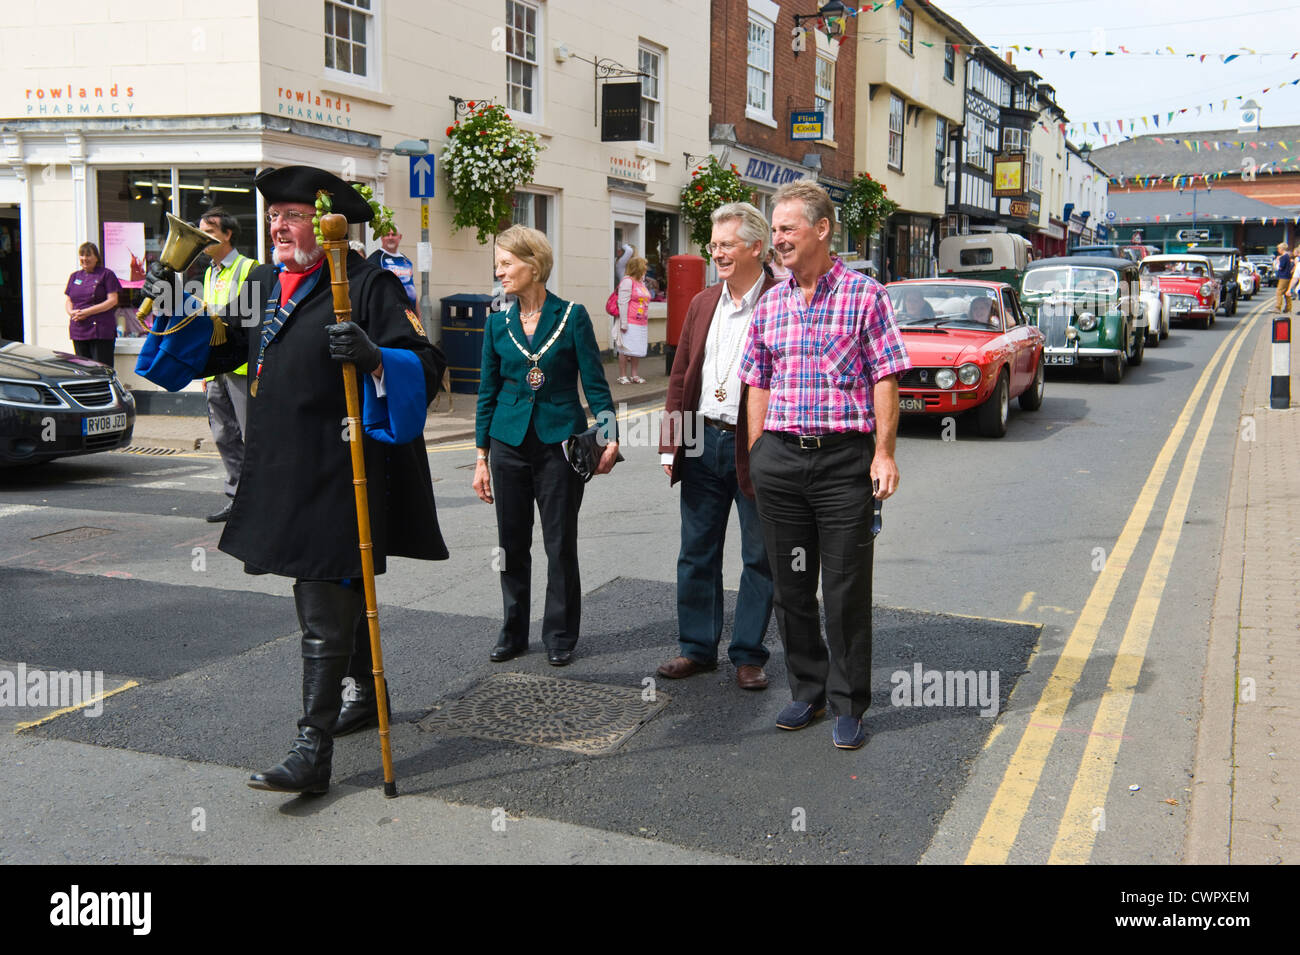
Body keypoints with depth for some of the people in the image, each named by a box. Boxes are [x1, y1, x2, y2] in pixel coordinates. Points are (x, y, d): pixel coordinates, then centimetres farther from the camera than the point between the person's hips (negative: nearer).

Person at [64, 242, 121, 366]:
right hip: (78, 331, 6)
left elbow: (112, 300, -8)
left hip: (101, 330, -6)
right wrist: (71, 312, -5)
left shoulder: (106, 274, 1)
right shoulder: (74, 276, 18)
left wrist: (88, 312, -15)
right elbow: (67, 300, 19)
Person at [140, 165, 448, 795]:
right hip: (280, 471, 8)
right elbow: (219, 352, 23)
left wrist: (373, 355, -34)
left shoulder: (368, 284, -11)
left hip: (340, 473, -8)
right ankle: (366, 694, 39)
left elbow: (426, 365, -16)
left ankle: (313, 750, -4)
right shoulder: (263, 284, 13)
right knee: (342, 588, 21)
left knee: (325, 607, -8)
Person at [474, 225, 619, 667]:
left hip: (560, 442, -3)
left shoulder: (572, 316, -4)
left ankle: (560, 636, 18)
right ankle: (513, 633, 23)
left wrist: (610, 436, -16)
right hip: (510, 444, 3)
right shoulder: (498, 324, 6)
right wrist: (481, 456, 7)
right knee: (512, 543, 9)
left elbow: (595, 383, -3)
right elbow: (487, 392, 10)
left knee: (561, 544, 4)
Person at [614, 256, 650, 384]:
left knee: (637, 350, 8)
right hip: (630, 323, -8)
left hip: (641, 323, 8)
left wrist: (646, 322, 19)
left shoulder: (640, 283, 18)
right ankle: (622, 376, 2)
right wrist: (624, 323, -17)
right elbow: (623, 303, -12)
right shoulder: (627, 281, -7)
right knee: (626, 349, -4)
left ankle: (635, 375, 14)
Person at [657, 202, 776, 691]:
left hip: (757, 450, -5)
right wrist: (670, 444, 6)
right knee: (696, 554, 13)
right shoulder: (701, 305, 10)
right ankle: (697, 647, 27)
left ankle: (748, 655, 20)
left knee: (759, 559, 7)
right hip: (703, 444, 6)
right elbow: (680, 378, 13)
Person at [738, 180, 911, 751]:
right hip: (780, 458, 5)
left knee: (846, 589, 0)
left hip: (845, 456, -4)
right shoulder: (770, 305, 12)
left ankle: (848, 705, 13)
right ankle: (808, 690, 26)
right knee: (790, 585, 10)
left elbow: (885, 378, -4)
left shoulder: (865, 295, -1)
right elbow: (758, 385, 15)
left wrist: (884, 453, -11)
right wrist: (756, 456, 9)